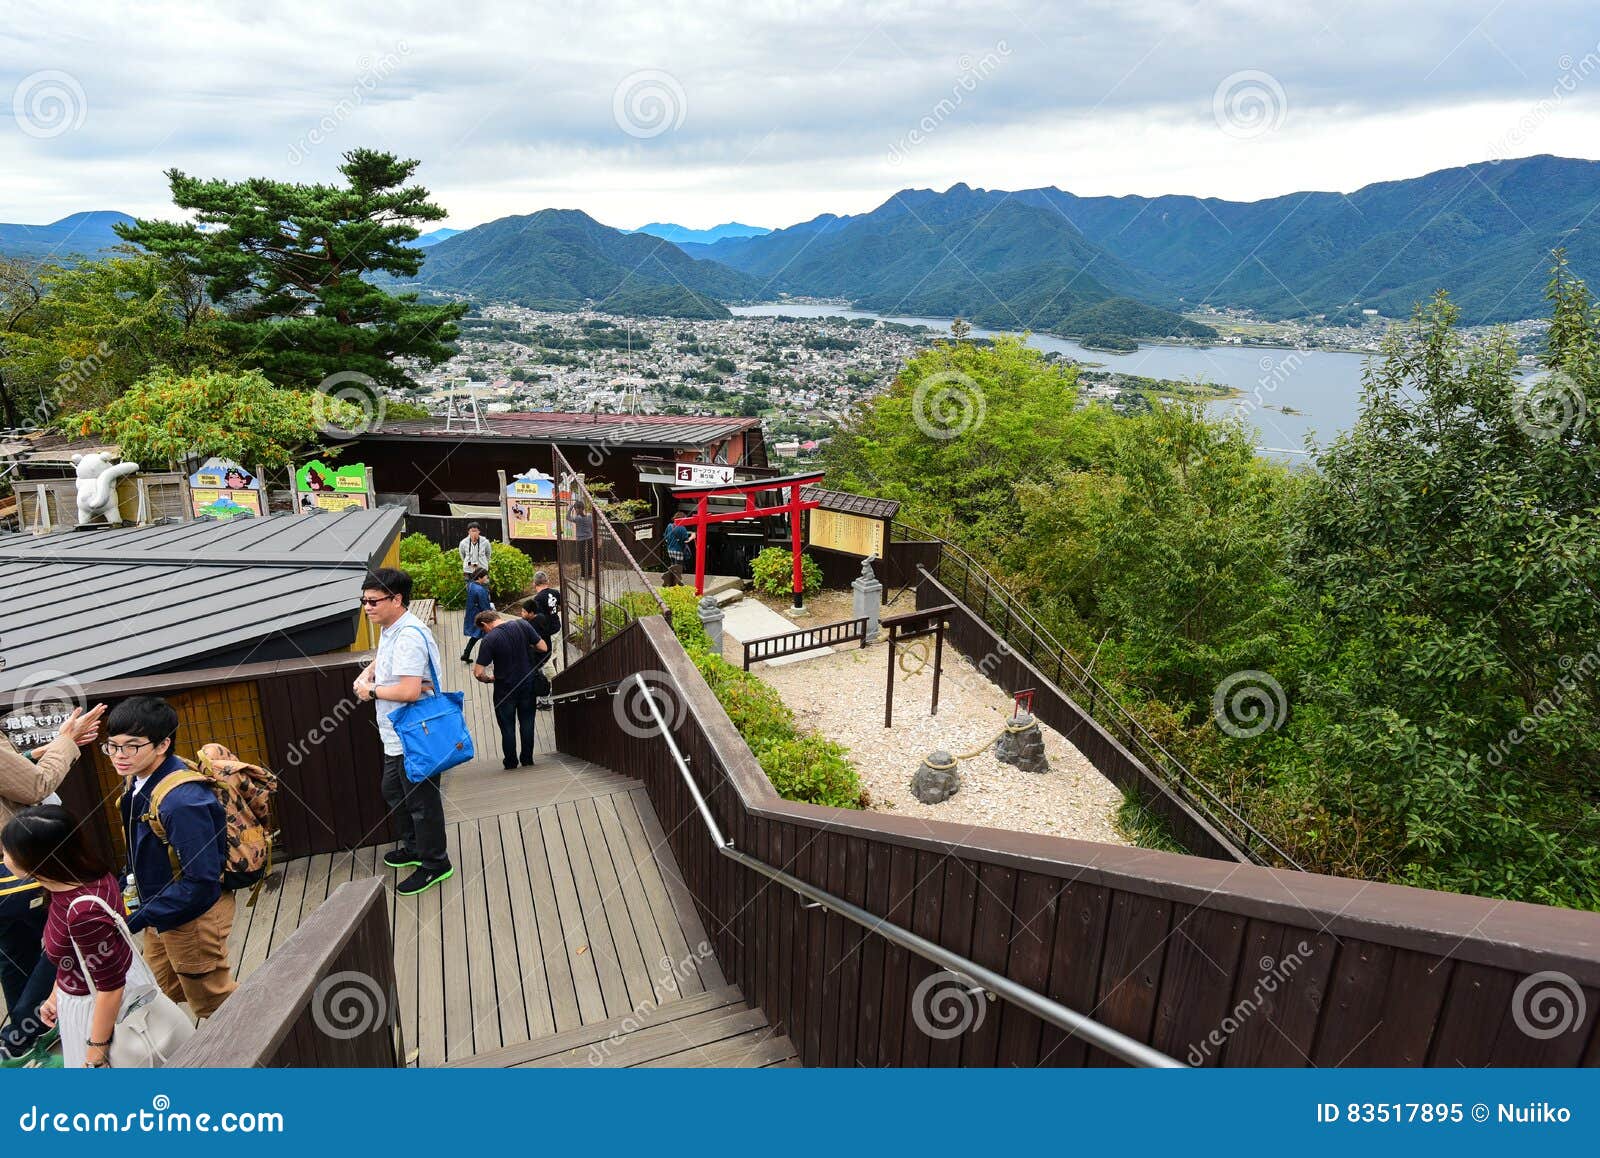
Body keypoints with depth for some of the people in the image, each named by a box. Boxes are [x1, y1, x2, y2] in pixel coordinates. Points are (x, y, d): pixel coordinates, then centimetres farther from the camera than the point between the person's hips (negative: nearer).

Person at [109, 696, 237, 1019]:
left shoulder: (182, 801, -34)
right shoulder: (137, 779, -5)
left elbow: (202, 881, -31)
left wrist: (139, 918, -24)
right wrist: (132, 884, 7)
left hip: (193, 916, -9)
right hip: (161, 910, 9)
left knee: (211, 1001, 13)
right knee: (164, 992, 27)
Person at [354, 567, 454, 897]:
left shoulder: (409, 636, -26)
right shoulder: (390, 630, 7)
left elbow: (409, 690, -34)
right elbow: (382, 660, 28)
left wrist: (372, 691, -17)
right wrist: (366, 674, 5)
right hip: (397, 735, 11)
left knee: (421, 801, 4)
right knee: (394, 792, 26)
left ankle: (435, 864, 20)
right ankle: (413, 848, 44)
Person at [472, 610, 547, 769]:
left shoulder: (489, 640, -18)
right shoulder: (522, 624, -10)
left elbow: (478, 673, -18)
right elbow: (543, 648, -5)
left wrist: (489, 679, 3)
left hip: (505, 689, -3)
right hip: (528, 684, 3)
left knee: (507, 727, 13)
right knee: (527, 723, 16)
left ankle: (511, 762, 22)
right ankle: (527, 760, 23)